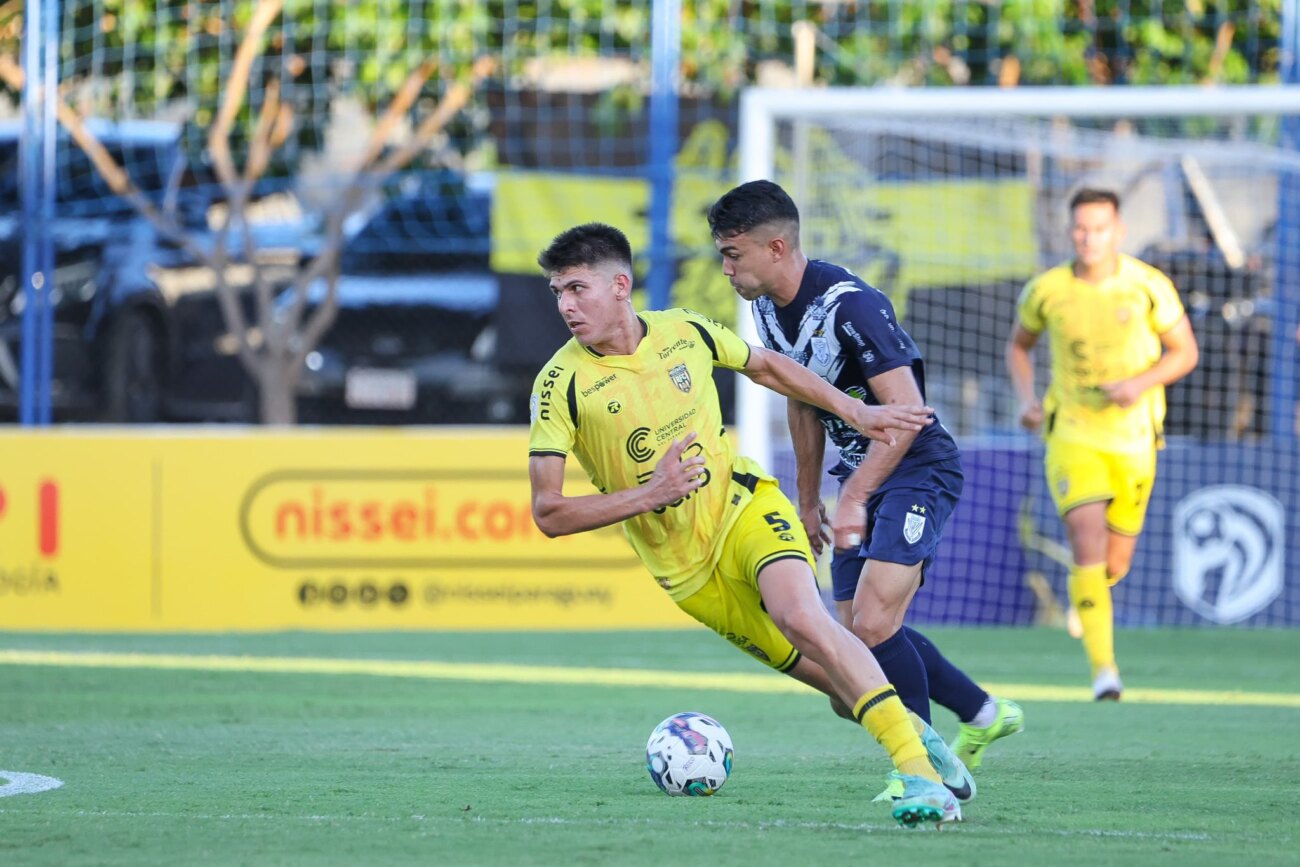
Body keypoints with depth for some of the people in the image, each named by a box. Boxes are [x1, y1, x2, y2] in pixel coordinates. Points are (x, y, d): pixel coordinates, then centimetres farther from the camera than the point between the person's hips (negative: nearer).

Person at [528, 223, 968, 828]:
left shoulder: (685, 332, -5)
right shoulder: (561, 385, -14)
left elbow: (764, 366, 17)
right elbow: (548, 513, -17)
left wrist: (856, 412, 16)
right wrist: (649, 495, -27)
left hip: (744, 507, 0)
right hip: (687, 570, 0)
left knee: (800, 616, -28)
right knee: (816, 671, -2)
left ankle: (919, 769, -29)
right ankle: (913, 731, 25)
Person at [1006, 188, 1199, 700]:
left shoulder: (1149, 286, -6)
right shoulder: (1046, 291, -4)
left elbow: (1185, 351, 1)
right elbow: (1018, 345, 15)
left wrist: (1142, 382, -17)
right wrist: (1026, 398, -3)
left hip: (1133, 439, 1)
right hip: (1072, 436, -1)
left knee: (1115, 564, 8)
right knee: (1088, 544, -21)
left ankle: (1087, 597, 46)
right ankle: (1103, 668, -21)